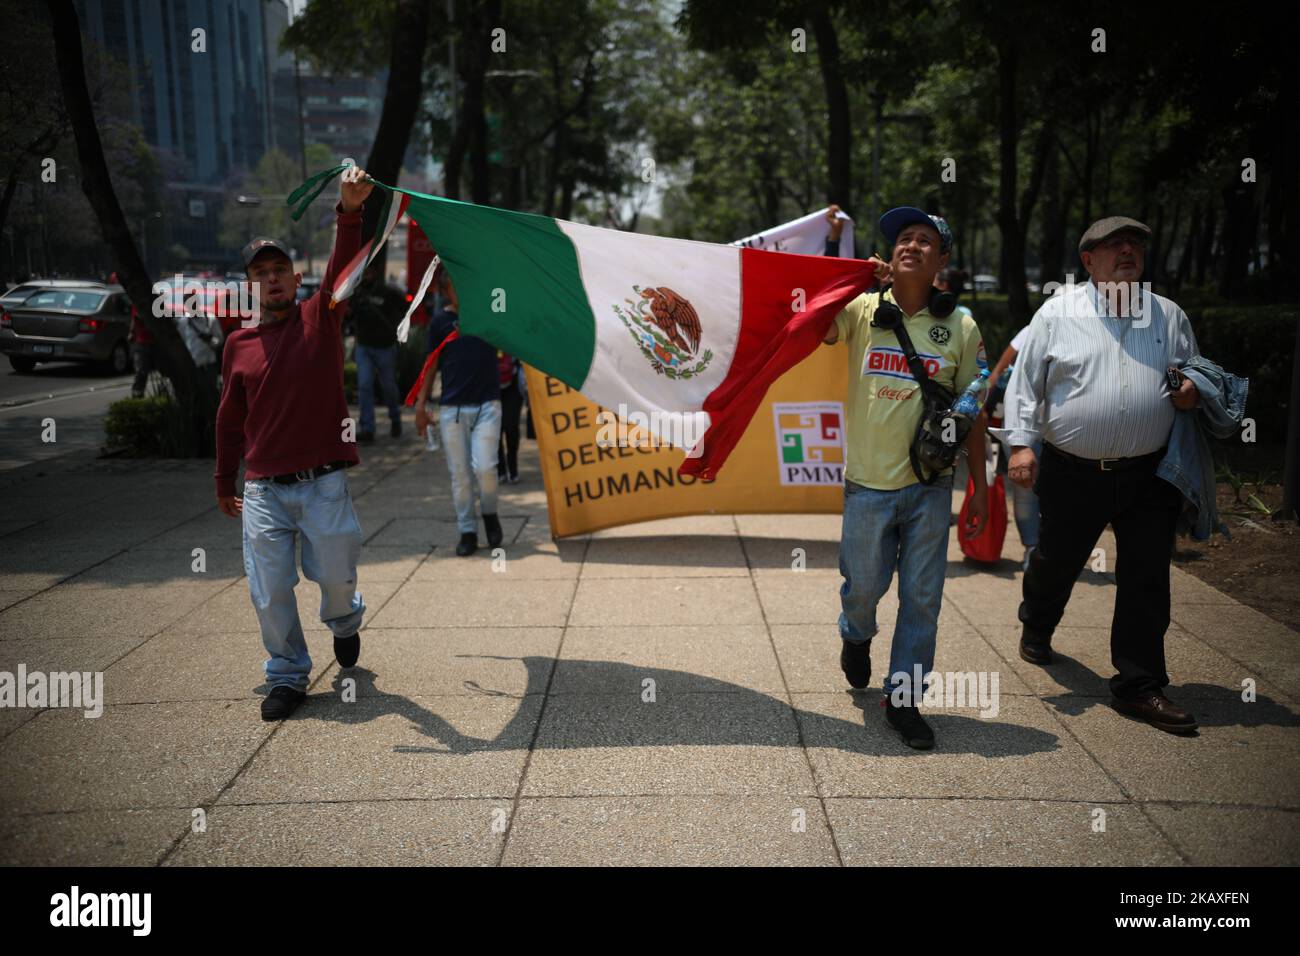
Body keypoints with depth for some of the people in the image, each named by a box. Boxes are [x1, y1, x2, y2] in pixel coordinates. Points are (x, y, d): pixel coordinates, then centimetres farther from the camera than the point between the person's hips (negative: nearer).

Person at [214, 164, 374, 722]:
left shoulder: (320, 319, 1)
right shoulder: (239, 345, 7)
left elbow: (343, 267, -17)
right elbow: (230, 419, 15)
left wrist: (349, 212, -34)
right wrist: (224, 482, 20)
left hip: (323, 482, -2)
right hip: (263, 489, 2)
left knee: (335, 575, 3)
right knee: (270, 591, 2)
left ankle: (344, 622, 39)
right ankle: (287, 677, 21)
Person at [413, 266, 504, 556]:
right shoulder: (440, 320, 4)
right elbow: (432, 363, 8)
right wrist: (420, 404, 4)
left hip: (487, 404, -1)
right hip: (451, 407, 1)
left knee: (484, 467, -12)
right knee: (460, 474, 4)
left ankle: (490, 514, 16)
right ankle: (467, 531, 16)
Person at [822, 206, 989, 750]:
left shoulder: (960, 327, 2)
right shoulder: (862, 310, 0)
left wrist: (980, 489, 4)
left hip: (930, 486, 1)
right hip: (868, 482, -1)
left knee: (922, 597, 5)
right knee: (864, 586, 12)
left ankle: (903, 699, 21)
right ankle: (856, 636, 47)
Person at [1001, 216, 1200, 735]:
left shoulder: (1170, 316, 9)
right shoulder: (1058, 312, 0)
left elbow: (1196, 374, 20)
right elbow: (1026, 381, 0)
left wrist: (1194, 390, -5)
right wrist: (1021, 443, -9)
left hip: (1149, 475, 2)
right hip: (1072, 472, -2)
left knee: (1147, 579, 1)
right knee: (1057, 560, 16)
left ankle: (1138, 685, 12)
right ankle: (1036, 628, 47)